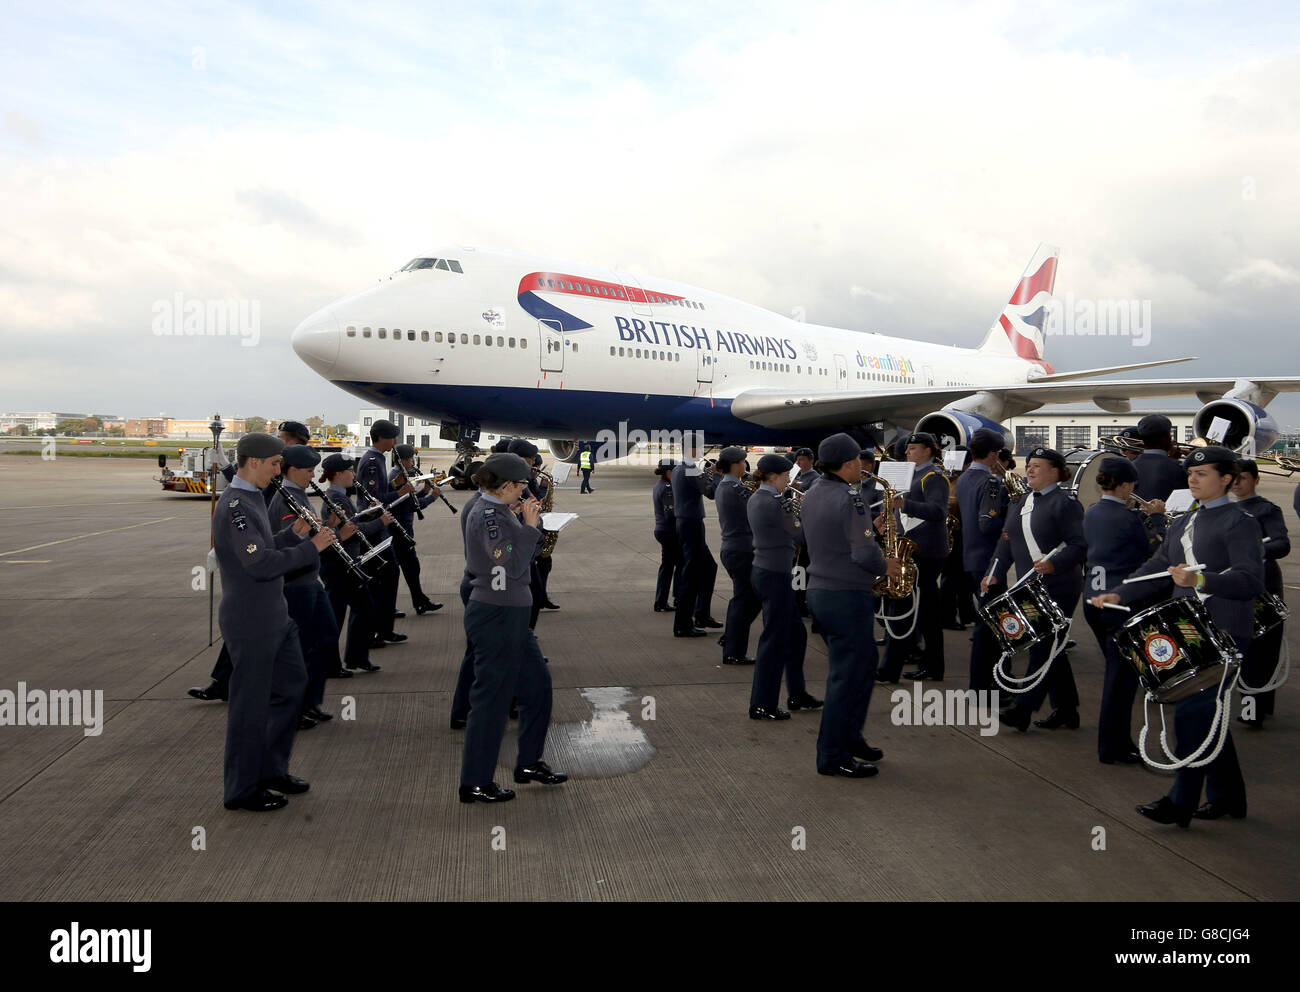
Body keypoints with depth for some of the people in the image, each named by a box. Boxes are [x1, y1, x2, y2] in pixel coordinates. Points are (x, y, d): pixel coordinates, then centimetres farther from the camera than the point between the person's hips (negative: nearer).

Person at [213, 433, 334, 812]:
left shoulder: (250, 499, 12)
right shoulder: (234, 506, -20)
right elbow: (261, 564, -27)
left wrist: (292, 535, 5)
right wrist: (311, 548, -20)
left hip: (273, 617, 10)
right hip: (250, 623, -10)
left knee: (292, 684, 18)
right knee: (250, 705, 2)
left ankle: (271, 769, 30)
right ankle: (243, 789, 16)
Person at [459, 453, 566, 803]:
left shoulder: (494, 510, 12)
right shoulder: (488, 515, -19)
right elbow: (512, 566, -24)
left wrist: (524, 521, 11)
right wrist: (530, 525, -17)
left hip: (509, 616, 10)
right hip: (496, 617, -10)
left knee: (537, 684, 18)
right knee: (491, 698, -1)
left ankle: (529, 763, 30)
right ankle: (475, 784, 10)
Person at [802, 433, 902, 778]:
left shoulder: (811, 495, 10)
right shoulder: (850, 499, -18)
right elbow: (864, 554, -24)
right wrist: (886, 566, -4)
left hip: (818, 590, 9)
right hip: (847, 596, -9)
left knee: (864, 662, 21)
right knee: (847, 675, 0)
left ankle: (850, 736, 28)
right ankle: (833, 757, 7)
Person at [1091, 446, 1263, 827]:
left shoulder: (1240, 523, -7)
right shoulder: (1182, 524, 17)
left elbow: (1251, 579, -18)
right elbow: (1157, 568, 14)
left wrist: (1199, 580, -31)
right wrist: (1119, 594, 1)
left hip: (1223, 634, -8)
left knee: (1193, 712, -10)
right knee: (1207, 713, 15)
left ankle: (1181, 802, -2)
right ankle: (1227, 796, 28)